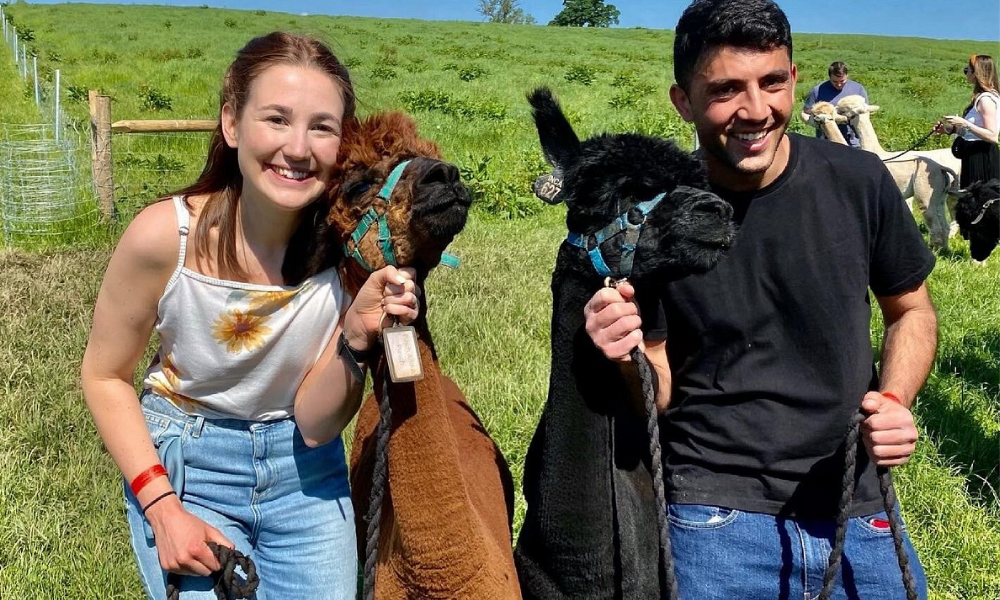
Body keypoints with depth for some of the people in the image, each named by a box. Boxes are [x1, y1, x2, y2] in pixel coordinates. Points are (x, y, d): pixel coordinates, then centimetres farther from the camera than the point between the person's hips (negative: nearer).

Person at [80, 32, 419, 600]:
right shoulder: (166, 234, -23)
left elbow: (315, 426, -15)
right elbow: (105, 376, -8)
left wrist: (357, 339, -32)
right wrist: (163, 510, -15)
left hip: (307, 471, 2)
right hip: (184, 468, -1)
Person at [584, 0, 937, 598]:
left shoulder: (859, 182, -8)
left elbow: (913, 311, 8)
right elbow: (660, 393, -2)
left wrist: (895, 402, -10)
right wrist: (628, 358, -24)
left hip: (858, 513, 2)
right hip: (717, 520, -2)